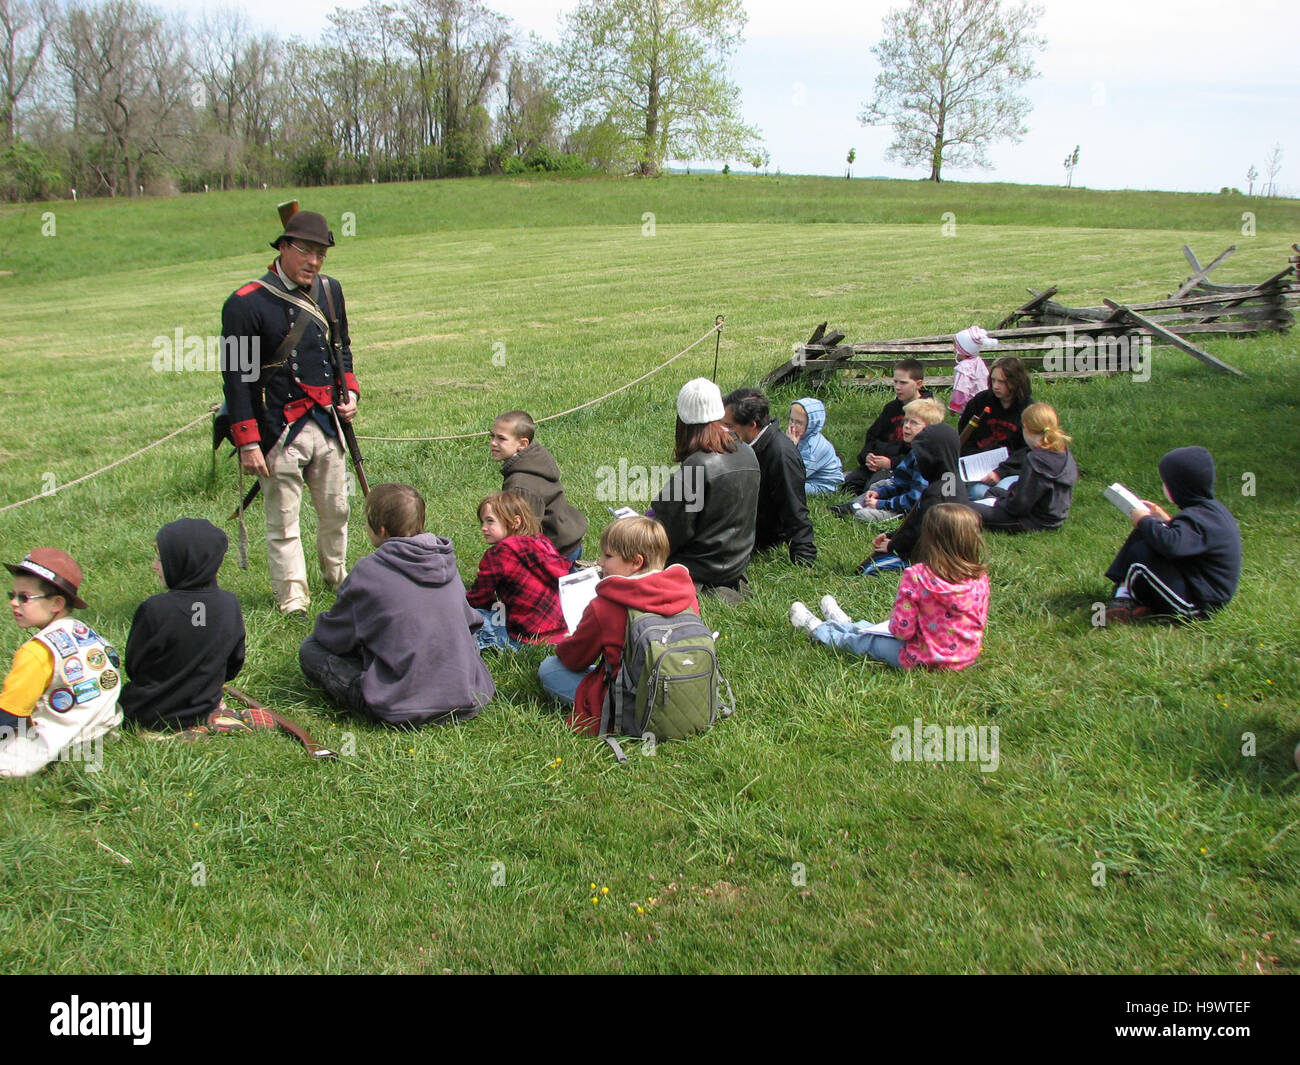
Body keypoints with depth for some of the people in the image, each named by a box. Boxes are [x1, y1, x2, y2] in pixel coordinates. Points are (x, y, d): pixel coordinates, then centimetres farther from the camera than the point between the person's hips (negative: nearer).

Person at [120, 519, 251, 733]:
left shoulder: (154, 609, -24)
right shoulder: (230, 605, -10)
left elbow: (134, 665, -9)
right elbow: (234, 663, 3)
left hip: (150, 715, -6)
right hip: (203, 705, 6)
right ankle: (206, 717, 2)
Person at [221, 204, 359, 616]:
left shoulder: (330, 291, 7)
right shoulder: (246, 304, -12)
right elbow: (235, 377, -12)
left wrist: (349, 391, 6)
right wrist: (248, 444, -15)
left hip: (328, 424, 6)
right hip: (279, 430, -6)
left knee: (336, 510, 17)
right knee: (283, 521, 2)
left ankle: (336, 573, 39)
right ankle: (292, 598, 11)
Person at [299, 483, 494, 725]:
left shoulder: (368, 571, -10)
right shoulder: (446, 562, 6)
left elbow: (335, 637, 3)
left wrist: (321, 625, 28)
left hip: (405, 710, -5)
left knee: (310, 650, 8)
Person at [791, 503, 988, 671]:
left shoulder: (915, 576, -23)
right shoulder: (980, 577, -10)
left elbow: (903, 630, -21)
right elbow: (980, 622, 4)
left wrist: (894, 619, 3)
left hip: (923, 660, -5)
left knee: (863, 639, 21)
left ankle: (816, 628, 46)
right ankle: (845, 624, 56)